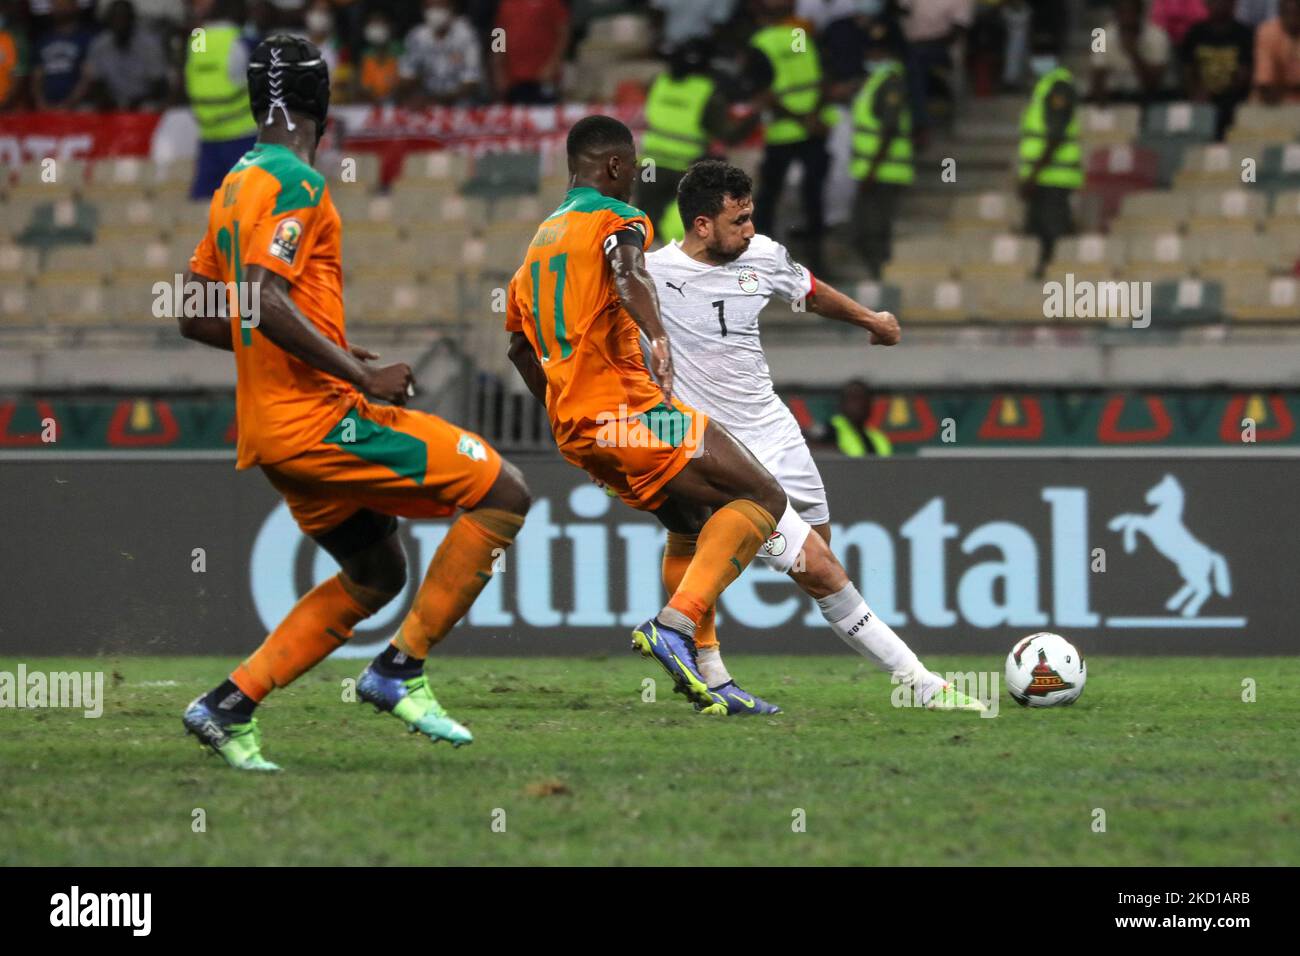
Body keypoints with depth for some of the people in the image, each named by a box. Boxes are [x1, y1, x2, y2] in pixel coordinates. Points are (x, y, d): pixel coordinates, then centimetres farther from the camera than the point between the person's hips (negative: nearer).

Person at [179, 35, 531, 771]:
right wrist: (364, 376, -21)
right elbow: (265, 300, -25)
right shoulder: (296, 185, -12)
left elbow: (198, 319, 21)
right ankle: (400, 669, -7)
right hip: (320, 420, -10)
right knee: (503, 491, -8)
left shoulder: (235, 186, 15)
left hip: (269, 428, 10)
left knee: (377, 574, 20)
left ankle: (230, 706, 11)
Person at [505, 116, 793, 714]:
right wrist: (656, 336, -45)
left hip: (574, 427, 9)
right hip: (627, 409, -9)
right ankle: (674, 624, -26)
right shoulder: (617, 218, -3)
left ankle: (706, 675, 11)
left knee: (698, 524, 22)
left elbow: (520, 345, 30)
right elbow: (628, 272, -27)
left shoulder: (539, 242, 23)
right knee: (763, 499, -10)